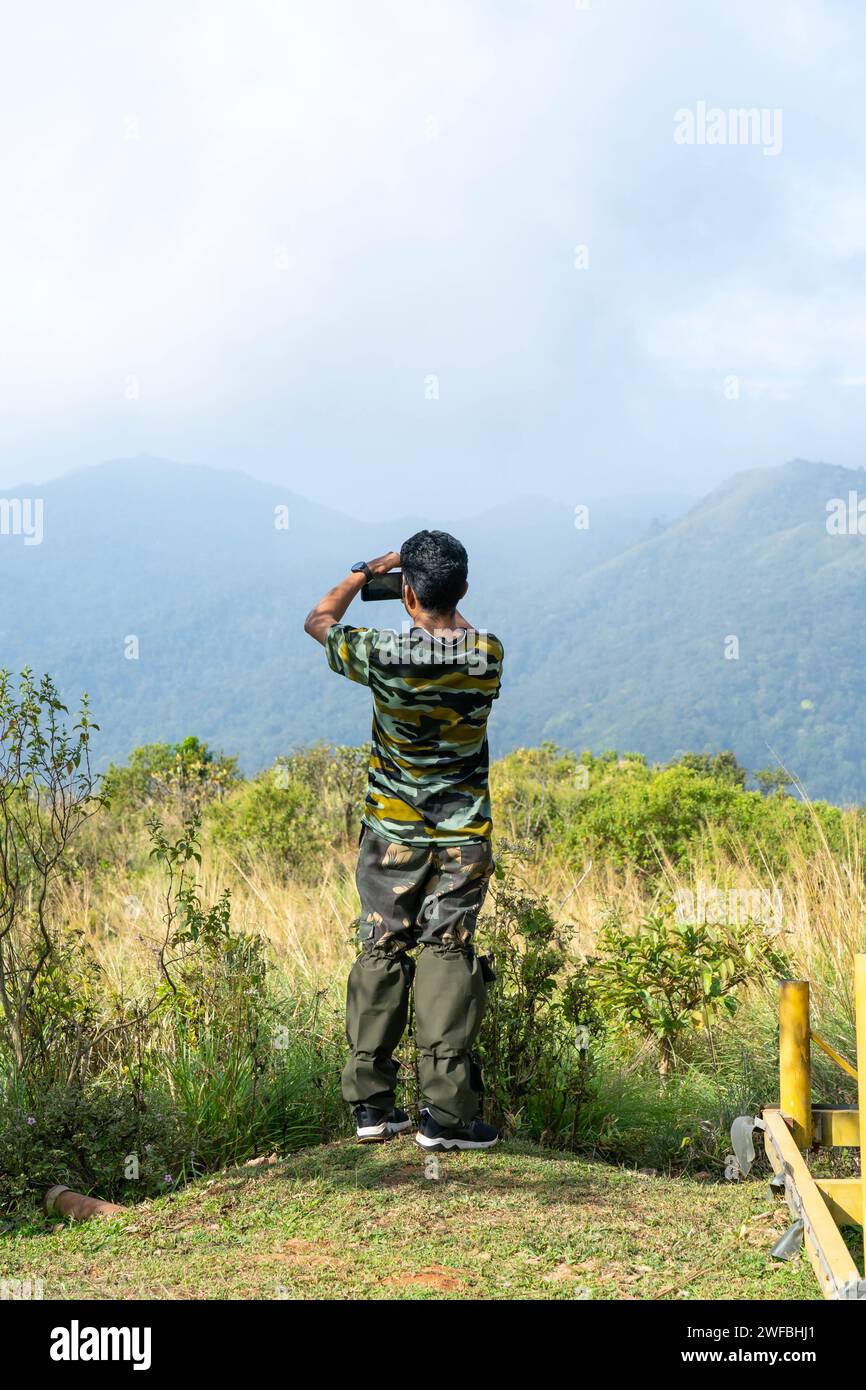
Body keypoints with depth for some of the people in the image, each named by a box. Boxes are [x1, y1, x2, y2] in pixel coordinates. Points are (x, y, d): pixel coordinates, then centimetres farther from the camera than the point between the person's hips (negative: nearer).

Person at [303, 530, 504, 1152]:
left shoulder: (382, 652, -14)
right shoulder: (488, 655, -9)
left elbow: (319, 620, 7)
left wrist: (367, 571, 15)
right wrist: (450, 607, 23)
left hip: (392, 833, 0)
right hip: (464, 836, 1)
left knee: (381, 954, 10)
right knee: (448, 957, 3)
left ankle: (372, 1105, 15)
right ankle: (446, 1112, 0)